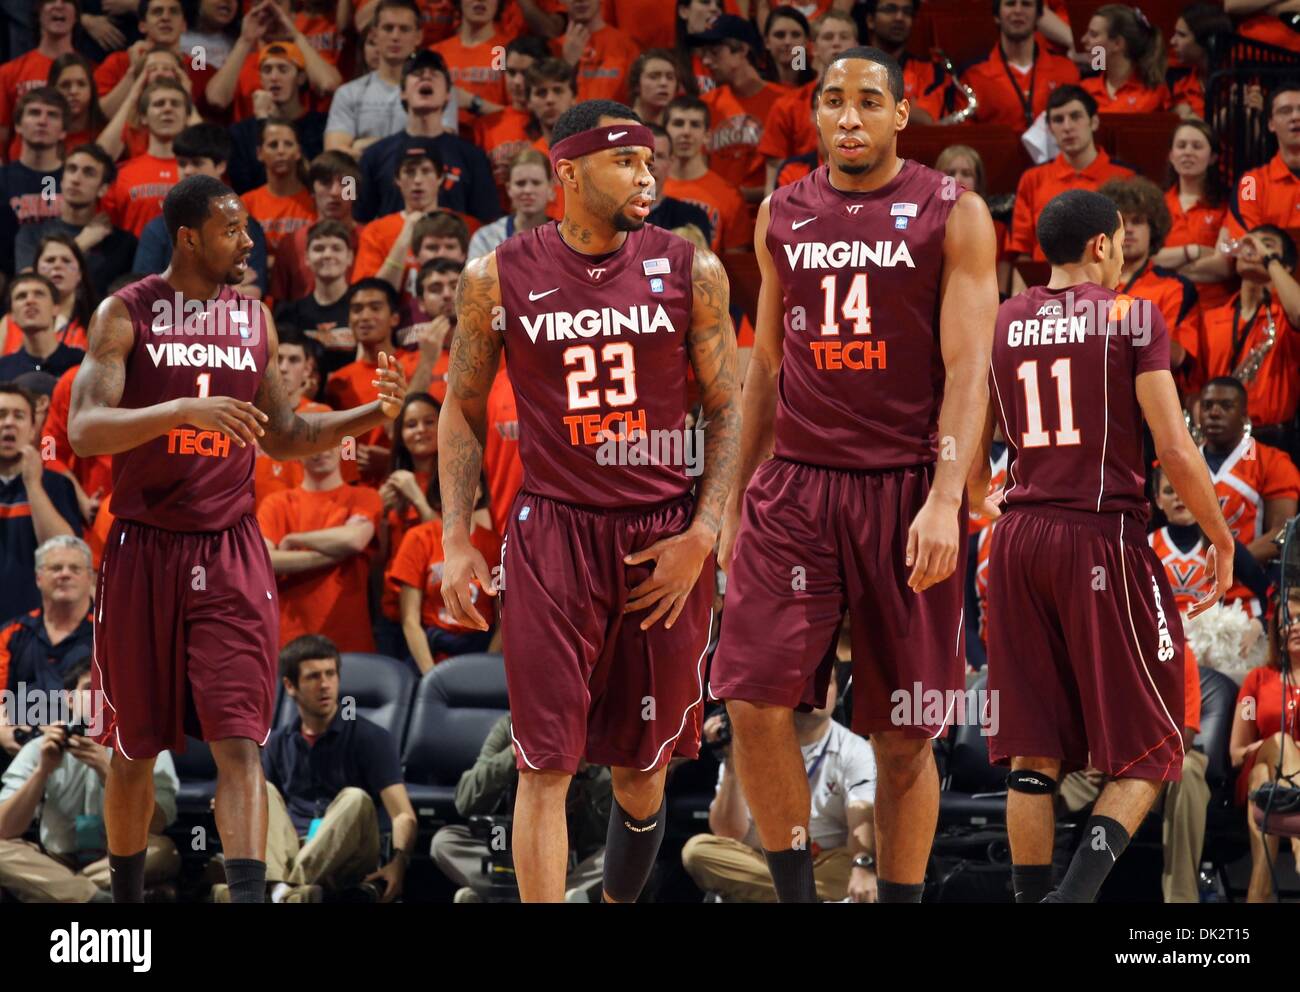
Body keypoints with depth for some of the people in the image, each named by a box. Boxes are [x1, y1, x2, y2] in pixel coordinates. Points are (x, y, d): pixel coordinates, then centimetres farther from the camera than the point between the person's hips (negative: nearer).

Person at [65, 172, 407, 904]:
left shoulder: (255, 319, 8)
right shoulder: (127, 314, -5)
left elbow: (281, 436, 18)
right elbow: (85, 431, -17)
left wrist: (371, 415, 4)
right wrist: (186, 409, -31)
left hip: (232, 551, 2)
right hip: (145, 549, -2)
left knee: (240, 744, -11)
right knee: (136, 750, 9)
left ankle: (248, 898, -19)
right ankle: (127, 899, 26)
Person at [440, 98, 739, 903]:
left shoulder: (690, 272, 1)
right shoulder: (499, 278, 0)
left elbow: (731, 410, 4)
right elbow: (463, 413, 9)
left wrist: (701, 536, -6)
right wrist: (457, 542, 1)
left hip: (663, 536, 1)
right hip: (552, 531, -1)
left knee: (642, 765, 9)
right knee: (546, 765, -7)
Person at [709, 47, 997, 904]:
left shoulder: (952, 216, -3)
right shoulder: (782, 217, 9)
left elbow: (967, 371, -9)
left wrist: (944, 499, -20)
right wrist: (737, 500, 14)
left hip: (905, 489, -3)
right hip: (795, 484, 3)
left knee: (903, 736, 4)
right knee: (754, 700, -11)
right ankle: (796, 895, 2)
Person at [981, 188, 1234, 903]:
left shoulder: (998, 325, 9)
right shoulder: (1132, 316, -4)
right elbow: (1174, 449, -9)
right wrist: (1221, 539, 2)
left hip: (1018, 541, 5)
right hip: (1105, 535, -4)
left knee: (1033, 755, 9)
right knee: (1147, 751, 3)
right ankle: (1080, 888, -18)